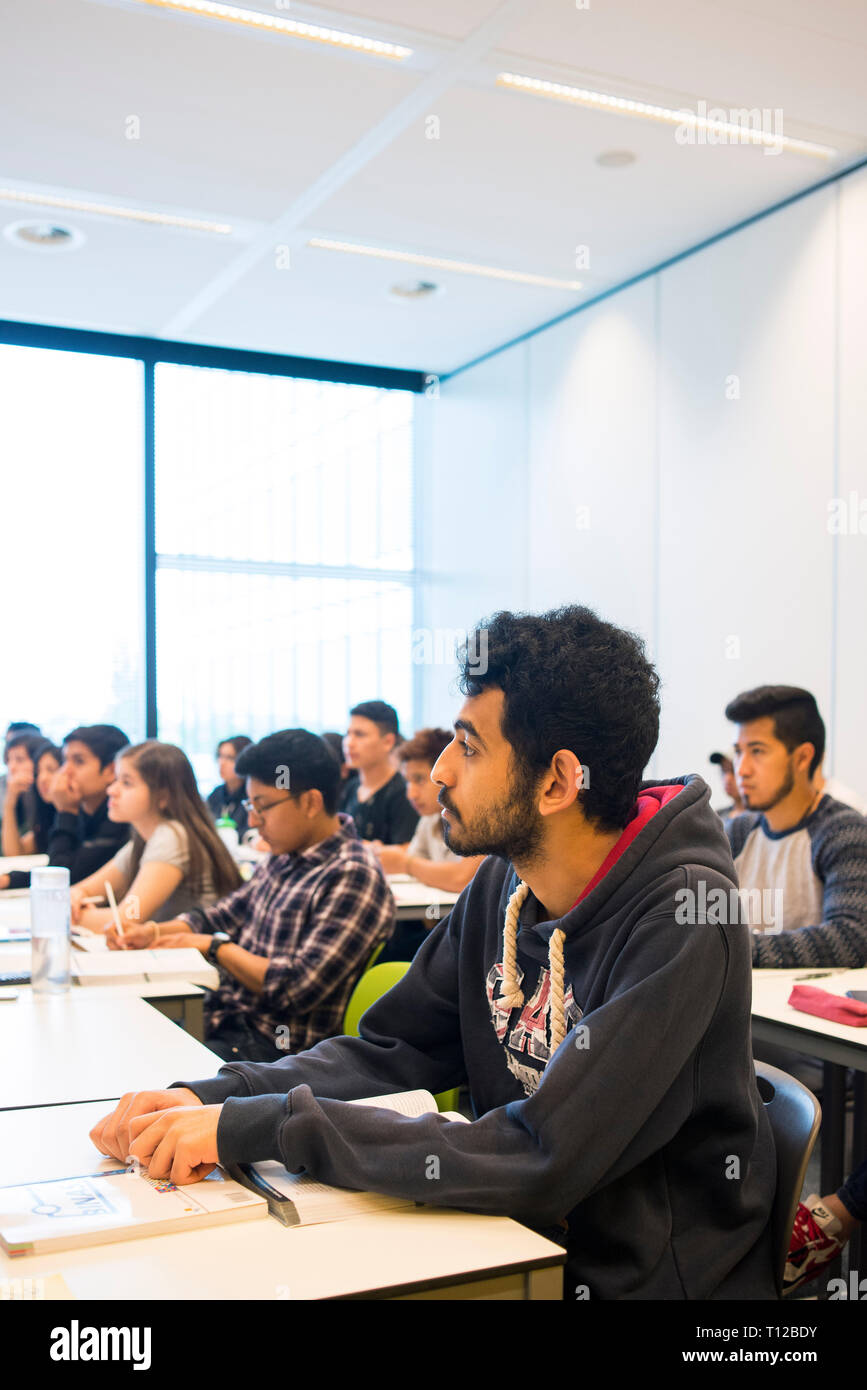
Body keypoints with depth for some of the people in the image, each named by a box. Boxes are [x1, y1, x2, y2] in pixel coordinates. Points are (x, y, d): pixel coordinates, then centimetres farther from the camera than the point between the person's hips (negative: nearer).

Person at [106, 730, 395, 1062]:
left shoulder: (352, 876, -18)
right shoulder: (283, 859, 10)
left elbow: (296, 990, -22)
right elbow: (223, 916, 21)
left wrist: (214, 946, -11)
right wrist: (152, 933, 4)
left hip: (275, 1048, -8)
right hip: (222, 1022, 8)